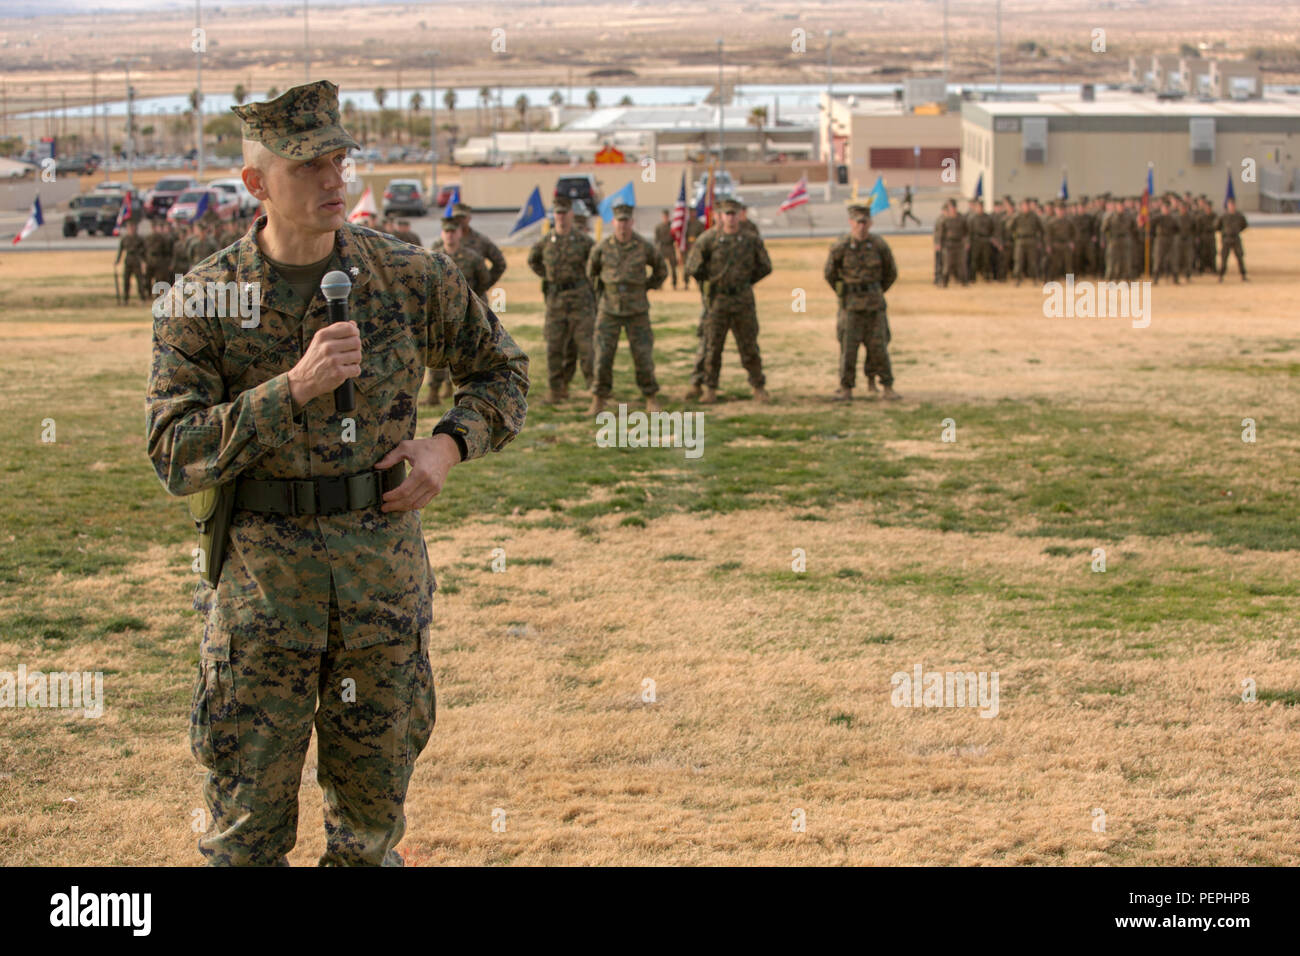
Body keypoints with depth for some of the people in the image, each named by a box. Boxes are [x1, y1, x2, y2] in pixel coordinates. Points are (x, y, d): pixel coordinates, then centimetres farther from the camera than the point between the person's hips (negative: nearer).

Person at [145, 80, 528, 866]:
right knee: (247, 824, 4)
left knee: (373, 802, 13)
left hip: (385, 567, 2)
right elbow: (176, 455, -12)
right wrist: (294, 387, -23)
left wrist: (448, 447, -7)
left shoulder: (412, 278, -2)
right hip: (261, 573, -1)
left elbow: (502, 370, 12)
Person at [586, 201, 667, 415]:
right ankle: (598, 402, 6)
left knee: (643, 356, -2)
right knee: (603, 356, -4)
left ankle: (651, 401, 13)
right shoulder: (602, 247, -6)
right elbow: (591, 272, 14)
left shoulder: (644, 246, -8)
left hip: (637, 311, 0)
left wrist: (645, 288, 8)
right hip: (609, 310, 0)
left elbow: (661, 271, 10)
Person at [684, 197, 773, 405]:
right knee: (713, 346, 1)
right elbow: (693, 266, 1)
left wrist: (746, 281, 8)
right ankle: (710, 390, 11)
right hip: (718, 300, -1)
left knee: (749, 346, 4)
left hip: (743, 300, 1)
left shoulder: (752, 239, 0)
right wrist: (711, 278, 8)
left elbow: (765, 267, 10)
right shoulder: (709, 239, -4)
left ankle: (759, 388, 14)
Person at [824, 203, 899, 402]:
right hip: (851, 304, -1)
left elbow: (891, 273, 10)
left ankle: (888, 387, 9)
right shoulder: (840, 247, -8)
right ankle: (846, 389, 5)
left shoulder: (879, 245, -4)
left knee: (878, 346, 1)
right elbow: (829, 273, 7)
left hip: (874, 302, 1)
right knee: (848, 346, -2)